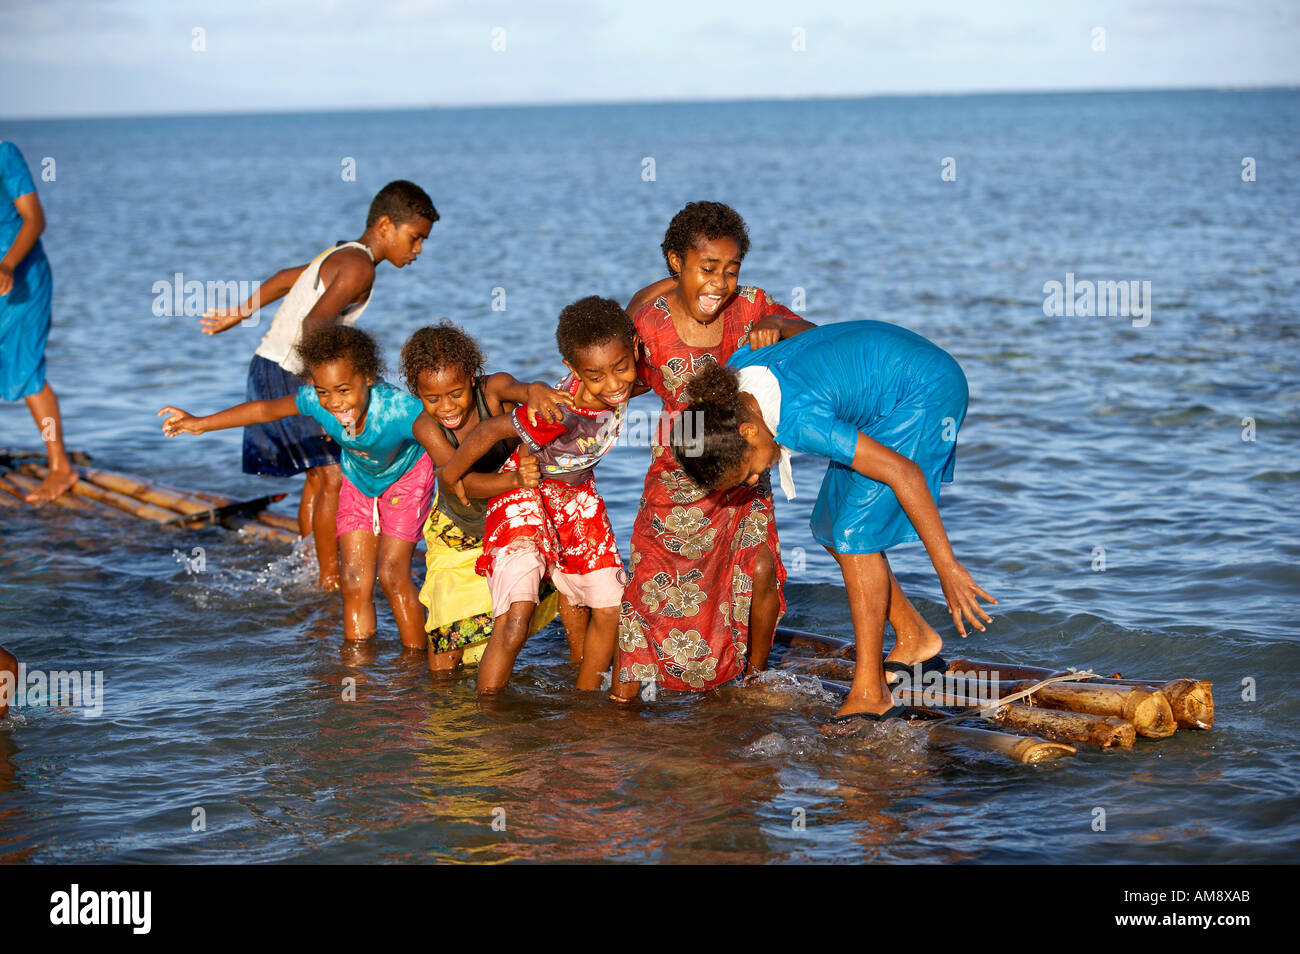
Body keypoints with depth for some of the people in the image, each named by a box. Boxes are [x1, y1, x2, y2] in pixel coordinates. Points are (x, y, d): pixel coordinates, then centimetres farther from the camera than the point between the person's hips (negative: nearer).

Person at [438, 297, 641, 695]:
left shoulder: (627, 384, -19)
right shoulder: (560, 414, -38)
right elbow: (493, 428, -21)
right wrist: (450, 476, -8)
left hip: (577, 495, 7)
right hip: (527, 493, -7)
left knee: (610, 611, 8)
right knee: (515, 620, -21)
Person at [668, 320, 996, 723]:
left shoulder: (799, 420, -35)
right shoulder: (733, 375, -12)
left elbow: (903, 471, -34)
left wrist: (947, 568, -31)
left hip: (926, 390, -9)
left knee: (854, 534, -14)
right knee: (830, 529, 9)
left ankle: (869, 694, -9)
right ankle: (914, 638, 23)